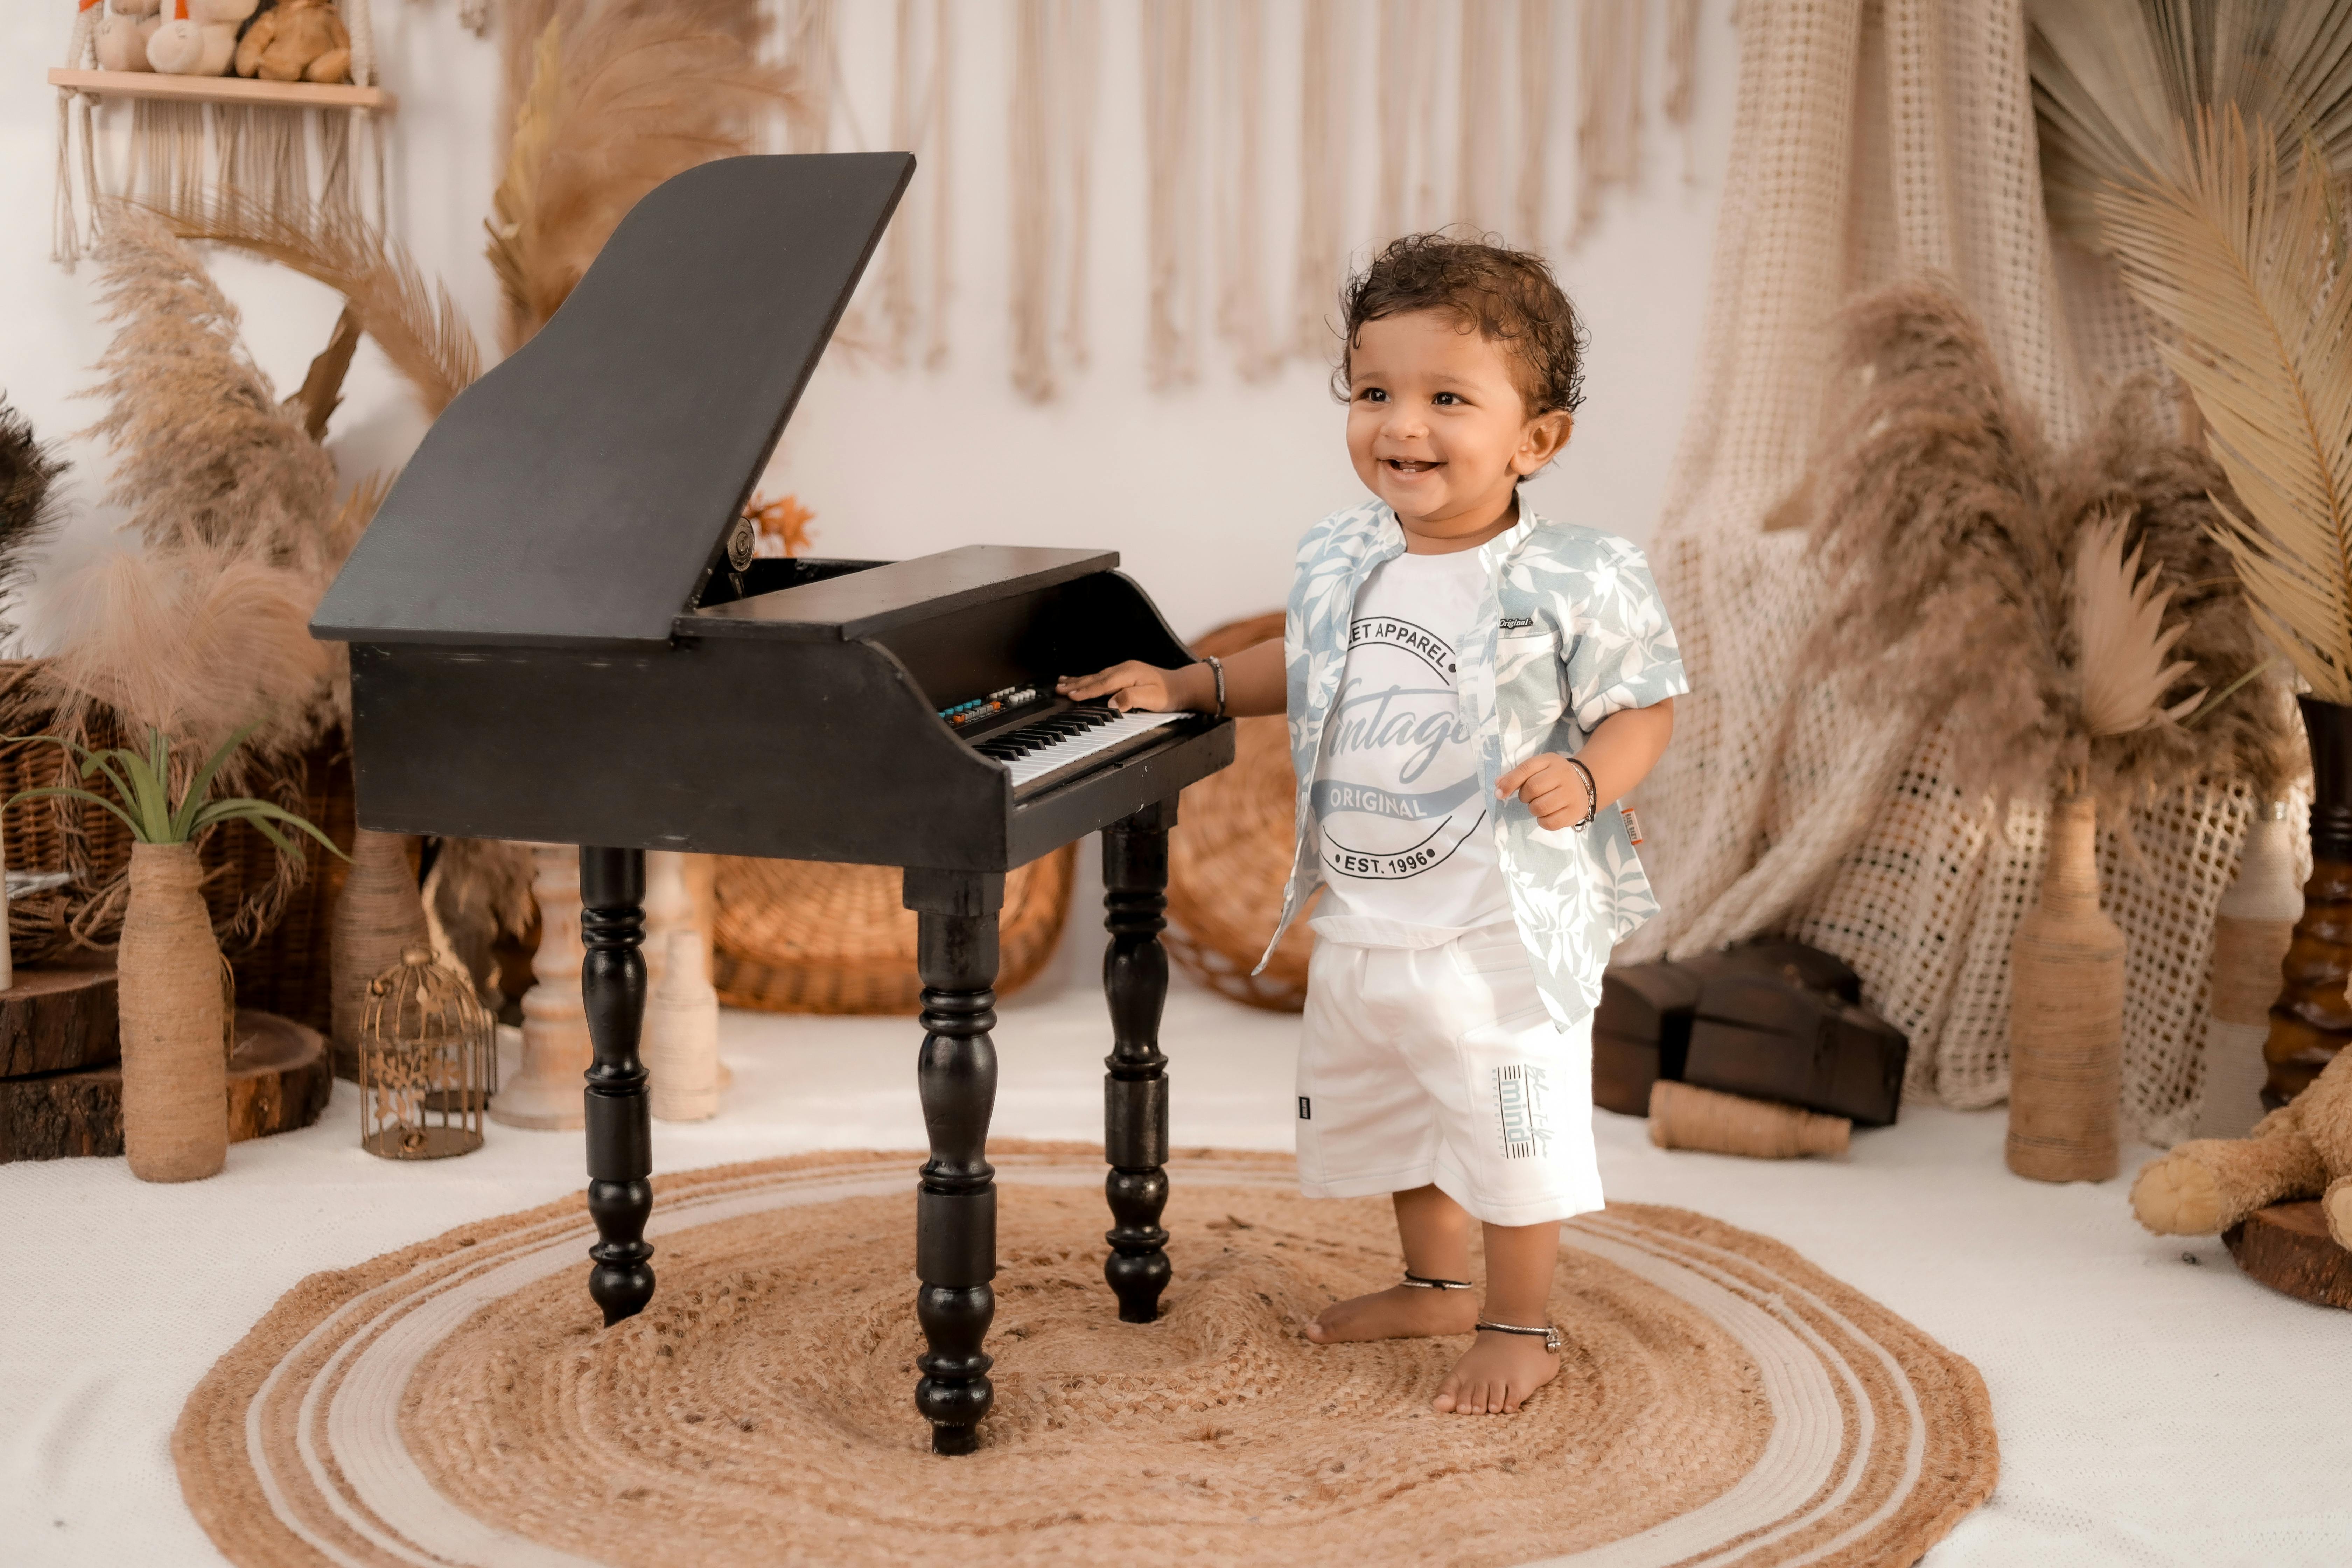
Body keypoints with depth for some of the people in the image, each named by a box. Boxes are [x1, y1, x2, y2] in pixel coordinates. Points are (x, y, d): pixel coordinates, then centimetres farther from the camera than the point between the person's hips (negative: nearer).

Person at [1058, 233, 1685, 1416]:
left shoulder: (1575, 586, -16)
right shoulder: (1338, 562, 2)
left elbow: (1644, 707, -10)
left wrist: (1585, 781, -28)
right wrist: (1188, 685, 12)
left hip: (1503, 931, -7)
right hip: (1359, 924, 7)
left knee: (1510, 1132, 4)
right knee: (1387, 1113, 22)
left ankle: (1521, 1326, 24)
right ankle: (1434, 1285, 44)